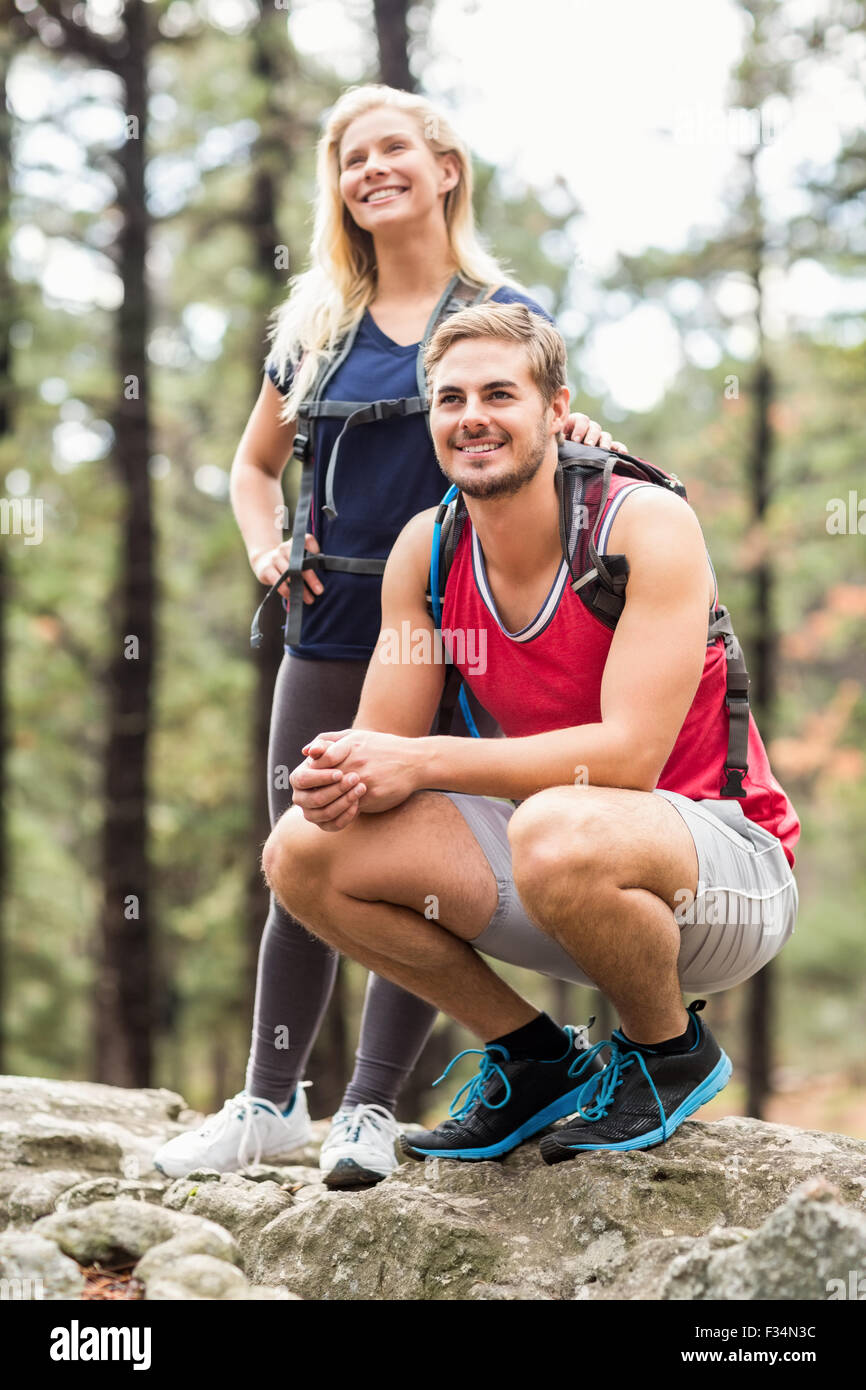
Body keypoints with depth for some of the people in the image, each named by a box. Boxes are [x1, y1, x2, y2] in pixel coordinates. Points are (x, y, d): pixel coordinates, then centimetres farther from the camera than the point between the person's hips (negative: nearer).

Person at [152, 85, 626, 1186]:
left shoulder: (504, 313, 4)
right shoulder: (316, 324, 11)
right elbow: (253, 463, 22)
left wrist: (574, 438, -13)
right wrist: (265, 552, 4)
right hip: (332, 632, 3)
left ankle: (371, 1108, 9)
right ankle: (272, 1101, 16)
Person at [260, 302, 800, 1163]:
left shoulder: (648, 526, -18)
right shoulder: (428, 548, -1)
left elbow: (630, 754, -26)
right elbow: (380, 747, -1)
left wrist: (422, 763, -29)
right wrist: (339, 779, -26)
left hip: (719, 869, -6)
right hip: (552, 865, 6)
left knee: (559, 829, -39)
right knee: (304, 851, -10)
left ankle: (671, 1047, -5)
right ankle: (535, 1060, 8)